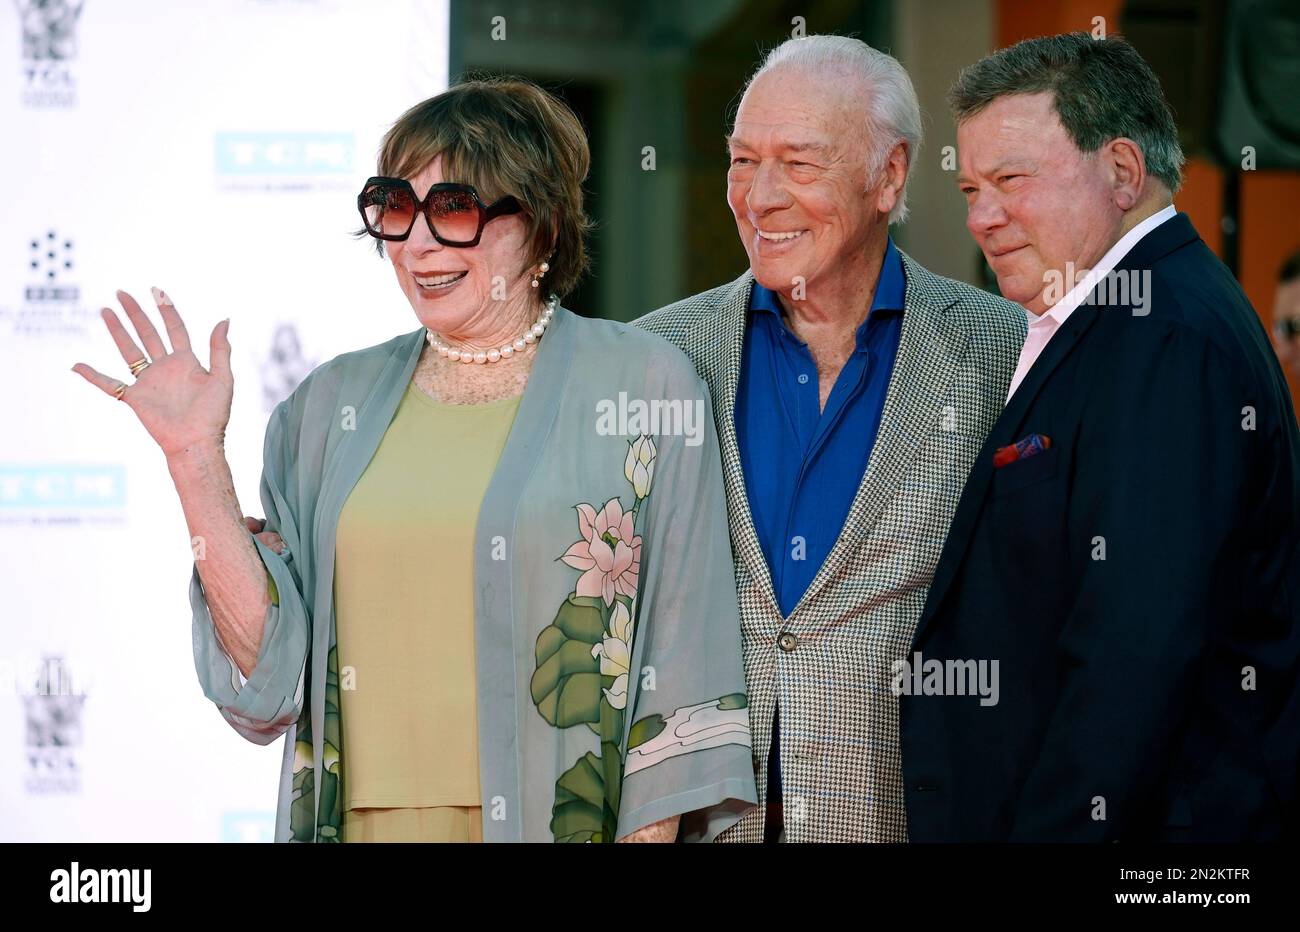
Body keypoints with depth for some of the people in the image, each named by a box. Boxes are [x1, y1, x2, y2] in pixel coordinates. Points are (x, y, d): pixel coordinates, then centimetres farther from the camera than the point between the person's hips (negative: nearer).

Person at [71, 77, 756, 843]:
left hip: (559, 821, -3)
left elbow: (678, 660, -5)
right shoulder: (334, 404, 6)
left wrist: (651, 833, -13)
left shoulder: (644, 384, -3)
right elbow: (269, 679, 0)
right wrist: (197, 459, -4)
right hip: (361, 821, 3)